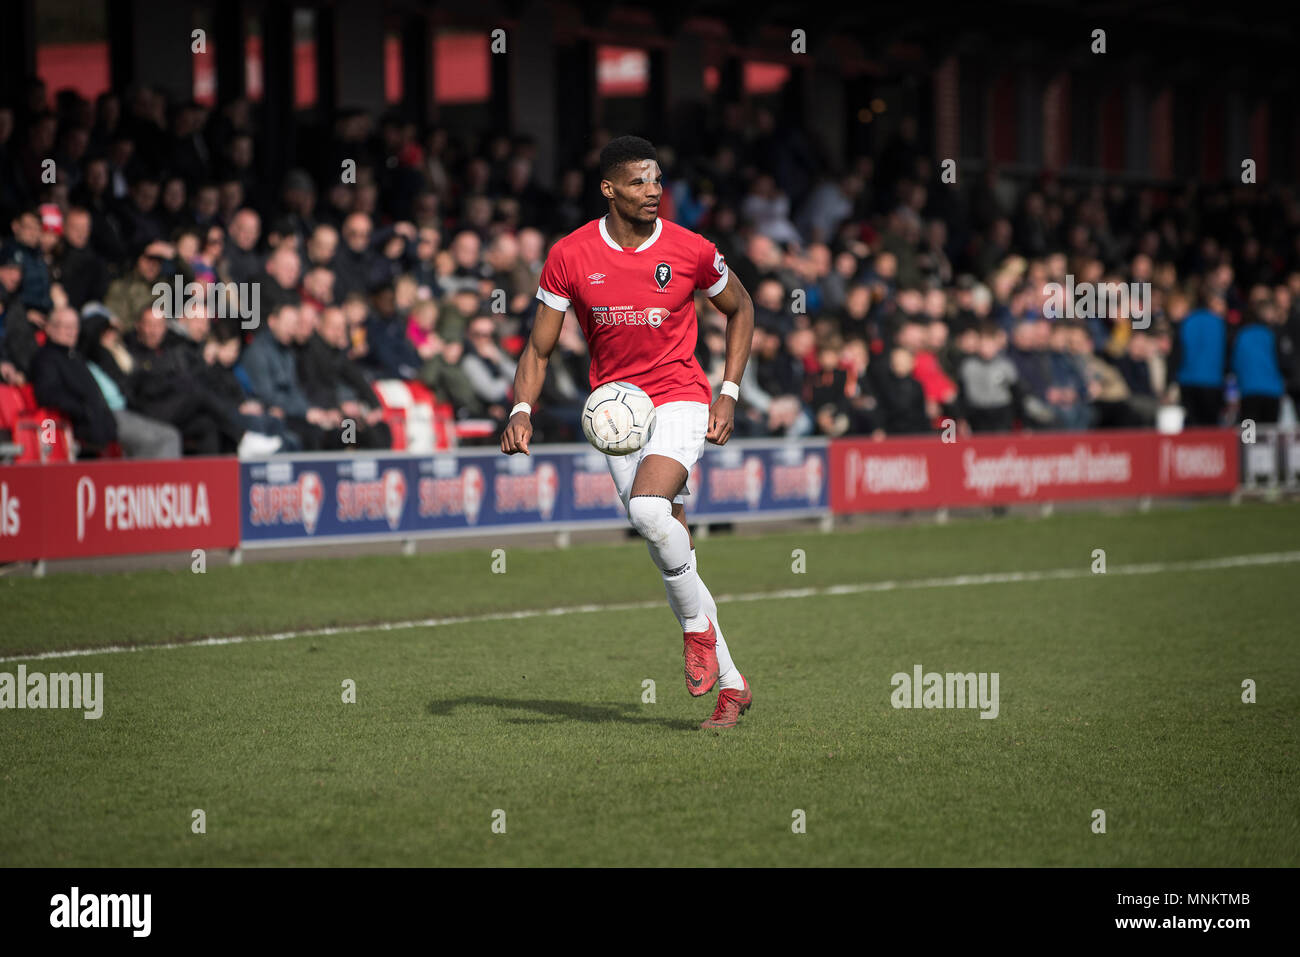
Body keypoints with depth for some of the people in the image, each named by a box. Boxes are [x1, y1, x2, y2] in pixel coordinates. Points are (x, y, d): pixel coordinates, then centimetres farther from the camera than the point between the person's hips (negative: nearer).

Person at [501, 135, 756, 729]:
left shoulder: (691, 251, -6)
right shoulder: (569, 257, -4)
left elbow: (739, 309, 12)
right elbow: (540, 349, 4)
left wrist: (729, 393, 3)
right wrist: (521, 410, -13)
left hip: (679, 400, -3)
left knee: (648, 508, -29)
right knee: (668, 545, 3)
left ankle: (697, 625, -6)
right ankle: (730, 683, 13)